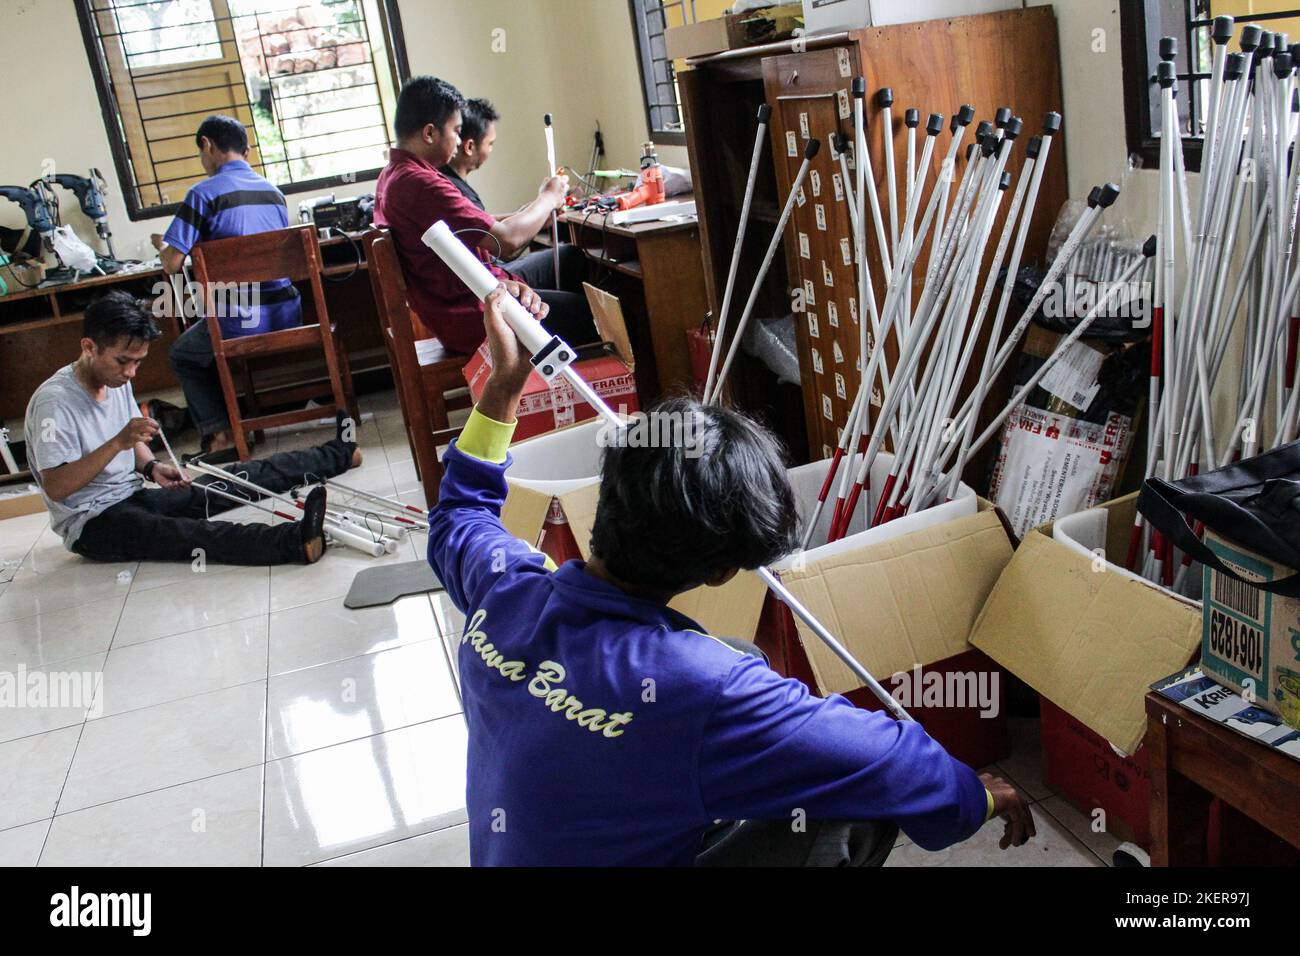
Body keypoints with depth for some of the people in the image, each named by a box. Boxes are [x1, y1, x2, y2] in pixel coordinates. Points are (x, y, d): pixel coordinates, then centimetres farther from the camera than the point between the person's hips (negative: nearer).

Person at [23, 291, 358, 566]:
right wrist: (117, 443, -34)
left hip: (134, 497, 9)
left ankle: (337, 454, 17)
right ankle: (296, 541, -60)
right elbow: (55, 487, -26)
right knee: (180, 533, -36)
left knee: (241, 479, 2)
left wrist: (151, 467, -2)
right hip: (91, 523, -9)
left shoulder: (116, 381, 6)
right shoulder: (53, 401, -20)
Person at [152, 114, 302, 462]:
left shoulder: (204, 193, -9)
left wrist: (162, 245, 13)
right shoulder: (274, 192, 9)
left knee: (182, 354, 24)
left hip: (242, 322, -6)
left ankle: (221, 433, 10)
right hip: (287, 316, 6)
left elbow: (173, 264, -11)